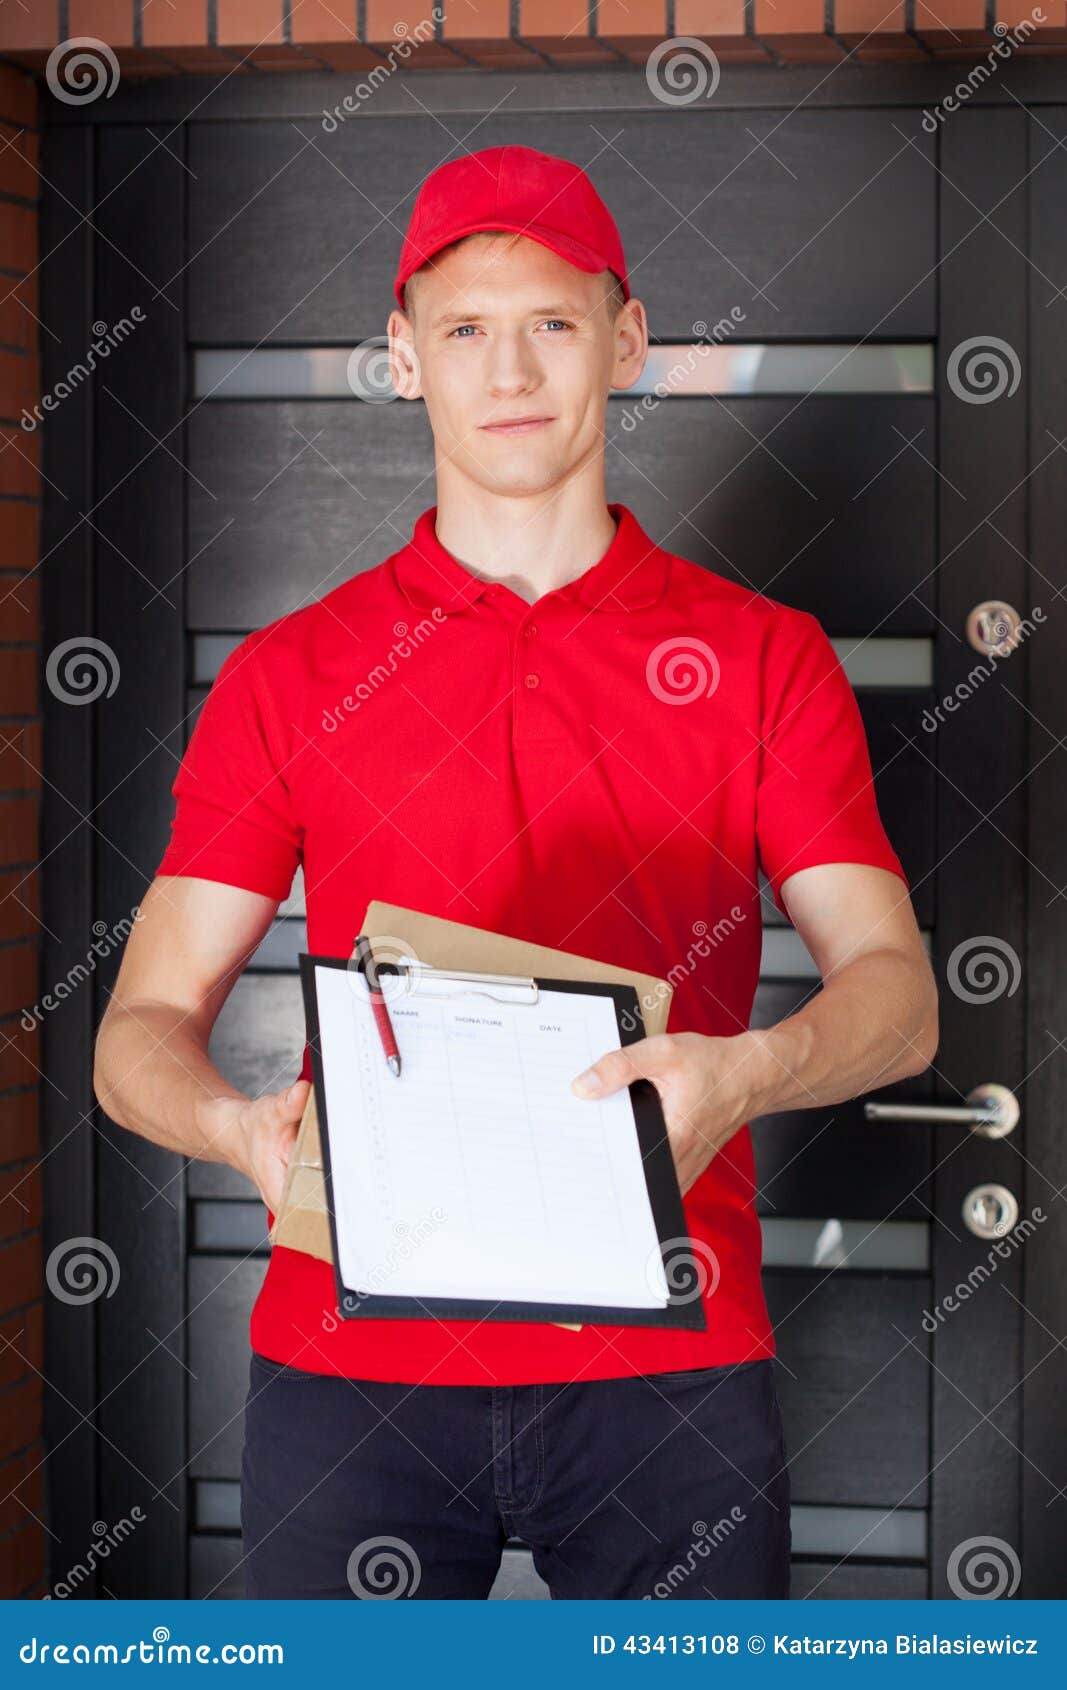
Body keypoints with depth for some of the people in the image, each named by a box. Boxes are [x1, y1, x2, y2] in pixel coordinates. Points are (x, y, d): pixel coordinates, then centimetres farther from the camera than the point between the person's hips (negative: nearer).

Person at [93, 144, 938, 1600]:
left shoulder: (765, 660, 8)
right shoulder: (289, 676, 8)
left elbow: (896, 993, -1)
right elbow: (141, 1029, 4)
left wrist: (742, 1072, -22)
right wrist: (237, 1126, -19)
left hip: (666, 1359, 0)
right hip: (349, 1356, 0)